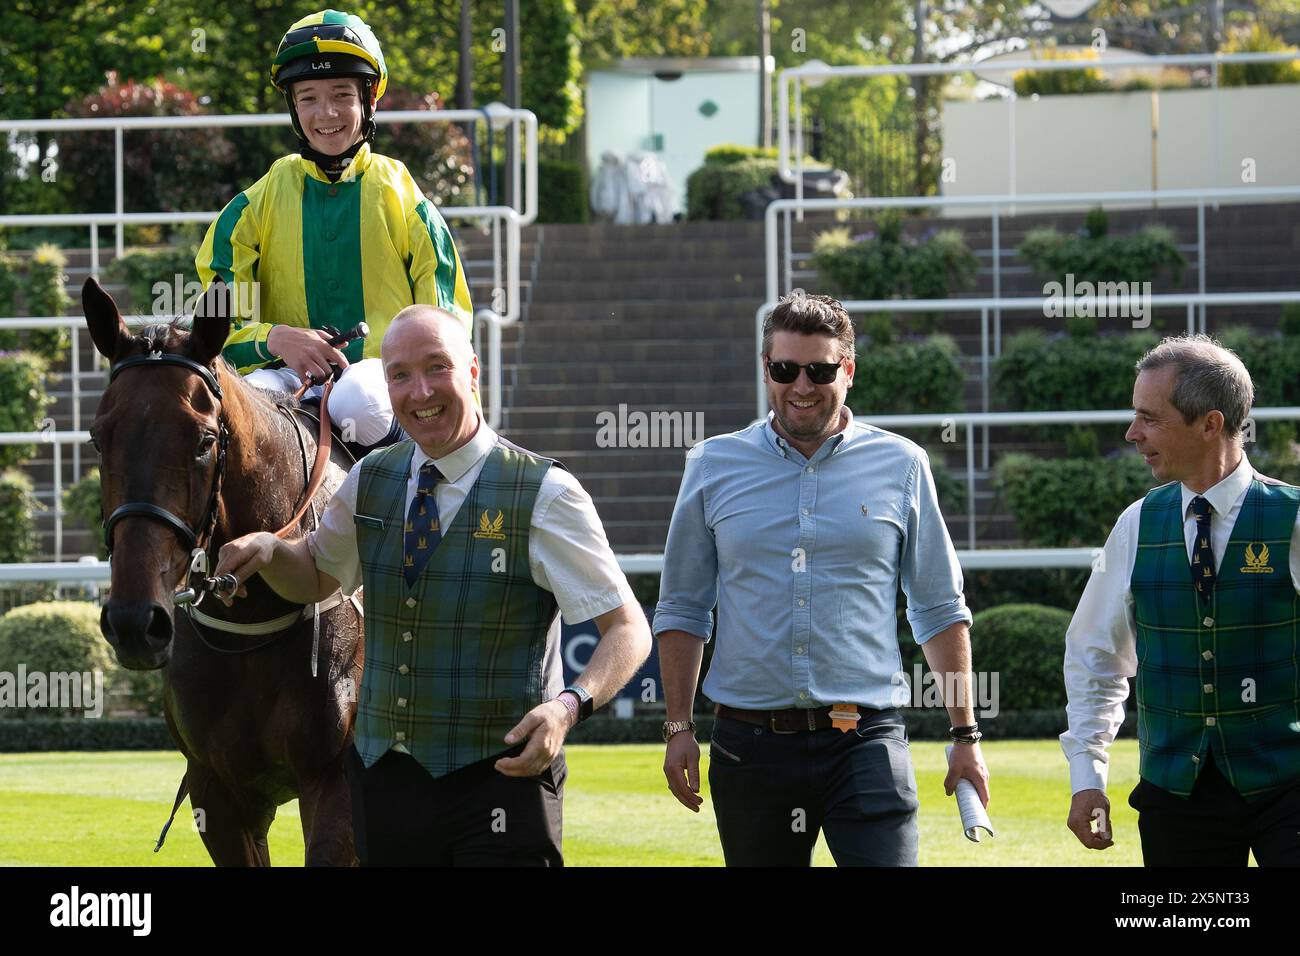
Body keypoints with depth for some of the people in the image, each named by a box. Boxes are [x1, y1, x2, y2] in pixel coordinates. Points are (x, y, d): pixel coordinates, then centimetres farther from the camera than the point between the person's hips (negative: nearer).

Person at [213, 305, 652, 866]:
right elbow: (314, 576, 25)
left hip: (500, 777, -5)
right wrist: (267, 550, 1)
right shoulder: (369, 482, 8)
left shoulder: (543, 494, -8)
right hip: (383, 777, 5)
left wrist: (570, 705, -28)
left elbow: (628, 630, -8)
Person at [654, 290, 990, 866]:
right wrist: (678, 728, 5)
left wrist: (965, 736, 8)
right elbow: (682, 610, 13)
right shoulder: (713, 466, 8)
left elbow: (940, 611, 11)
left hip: (865, 741, -1)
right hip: (750, 747, 1)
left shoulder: (900, 466, 6)